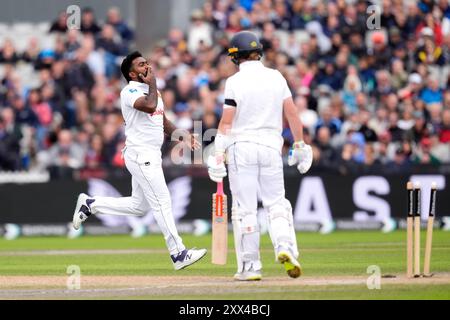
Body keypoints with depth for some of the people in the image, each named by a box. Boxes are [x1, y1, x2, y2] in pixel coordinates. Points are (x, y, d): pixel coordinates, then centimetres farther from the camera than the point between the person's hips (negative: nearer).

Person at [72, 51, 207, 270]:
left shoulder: (151, 91, 18)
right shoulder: (129, 92, -10)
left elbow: (163, 121, 25)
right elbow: (149, 106, -29)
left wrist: (182, 136, 10)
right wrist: (152, 84, -12)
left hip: (151, 156, 10)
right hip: (139, 154, -10)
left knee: (139, 206, 13)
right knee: (162, 201, -11)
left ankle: (90, 204, 24)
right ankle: (178, 254, -11)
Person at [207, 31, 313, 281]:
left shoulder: (235, 81, -6)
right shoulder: (276, 77, 4)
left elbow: (226, 122, -8)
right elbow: (292, 113, 4)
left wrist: (218, 155, -6)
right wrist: (299, 145, 12)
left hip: (242, 147, -3)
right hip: (271, 145, 3)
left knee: (245, 208, 2)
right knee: (276, 202, 10)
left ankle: (250, 267, 2)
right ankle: (285, 247, -15)